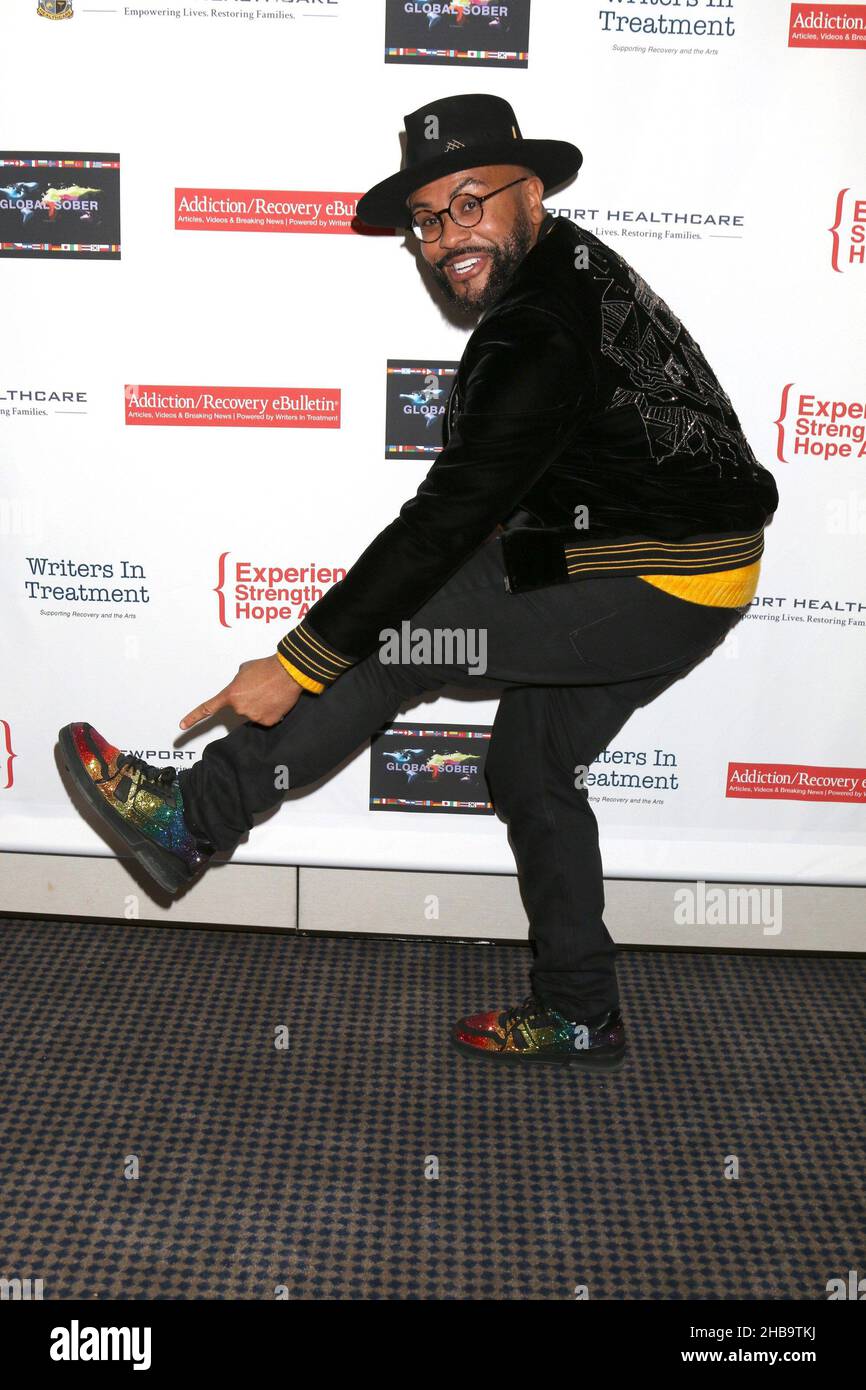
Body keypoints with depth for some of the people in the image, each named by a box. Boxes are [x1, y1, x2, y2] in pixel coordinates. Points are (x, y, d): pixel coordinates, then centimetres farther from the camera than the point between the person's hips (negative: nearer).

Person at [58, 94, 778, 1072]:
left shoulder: (539, 331, -24)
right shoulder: (570, 265, 9)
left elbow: (446, 521, -28)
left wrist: (293, 668, -24)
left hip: (651, 590, -10)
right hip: (690, 591, 10)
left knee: (401, 624, -13)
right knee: (533, 766, 17)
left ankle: (191, 819, -4)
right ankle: (577, 1016, 30)